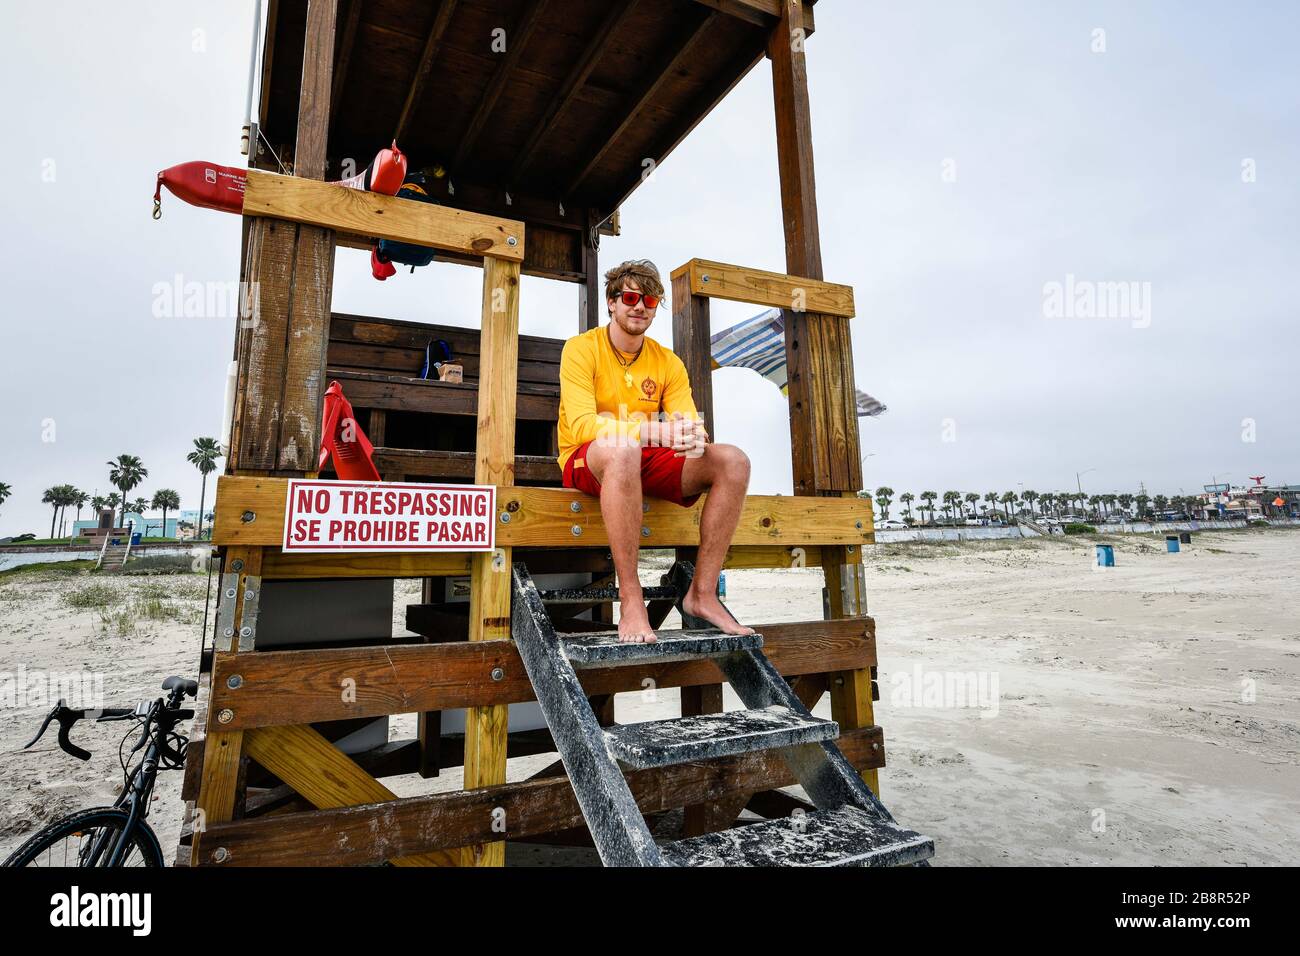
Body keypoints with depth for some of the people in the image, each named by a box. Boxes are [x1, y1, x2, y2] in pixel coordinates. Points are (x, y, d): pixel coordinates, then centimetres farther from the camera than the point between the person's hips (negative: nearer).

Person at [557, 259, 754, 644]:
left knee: (733, 460, -15)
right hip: (586, 463, -5)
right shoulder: (582, 348, -6)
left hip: (646, 465, 5)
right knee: (621, 449, -40)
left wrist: (694, 437, -29)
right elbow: (582, 426, -21)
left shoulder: (669, 363, 8)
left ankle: (702, 593, -15)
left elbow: (689, 424, -2)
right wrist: (657, 431, -33)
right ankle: (630, 601, -35)